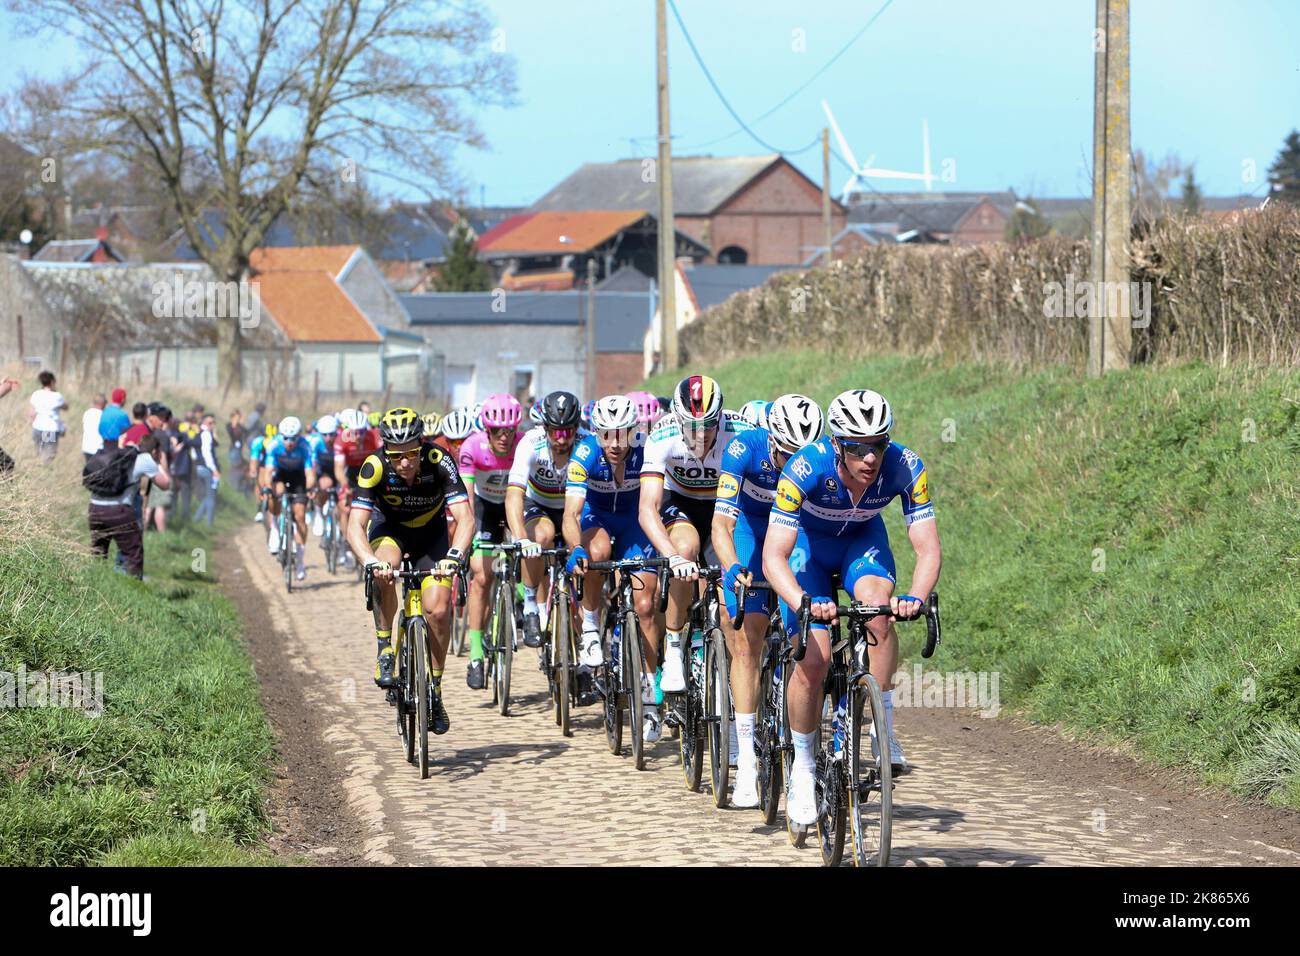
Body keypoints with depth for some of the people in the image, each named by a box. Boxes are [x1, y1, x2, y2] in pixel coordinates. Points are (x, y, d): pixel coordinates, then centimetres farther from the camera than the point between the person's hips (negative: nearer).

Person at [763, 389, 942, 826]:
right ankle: (802, 766, 7)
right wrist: (804, 603, -57)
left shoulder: (905, 468, -31)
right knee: (813, 659, -14)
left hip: (862, 539, 2)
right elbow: (773, 557, -39)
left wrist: (915, 598, -50)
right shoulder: (805, 469, -37)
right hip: (807, 540, -1)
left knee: (879, 607, -31)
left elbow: (928, 549, -30)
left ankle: (883, 729, -18)